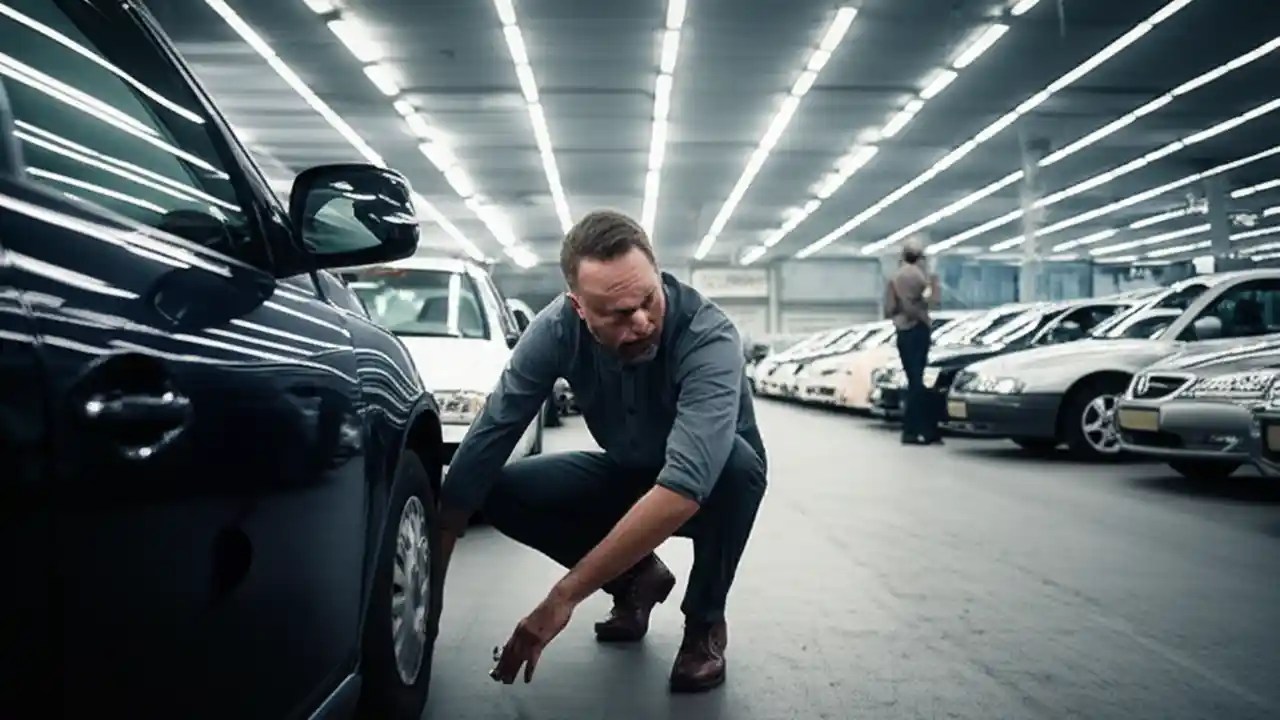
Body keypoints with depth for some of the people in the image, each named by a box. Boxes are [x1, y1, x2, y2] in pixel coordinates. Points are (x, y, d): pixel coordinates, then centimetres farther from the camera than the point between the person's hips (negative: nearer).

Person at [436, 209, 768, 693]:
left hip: (710, 486, -3)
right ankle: (637, 578, 6)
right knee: (500, 492, -16)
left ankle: (705, 621, -9)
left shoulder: (708, 337, -36)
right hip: (627, 476, 3)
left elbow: (685, 486, -46)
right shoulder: (557, 327, -23)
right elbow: (489, 435, -21)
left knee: (735, 460, -37)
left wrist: (564, 596, -47)